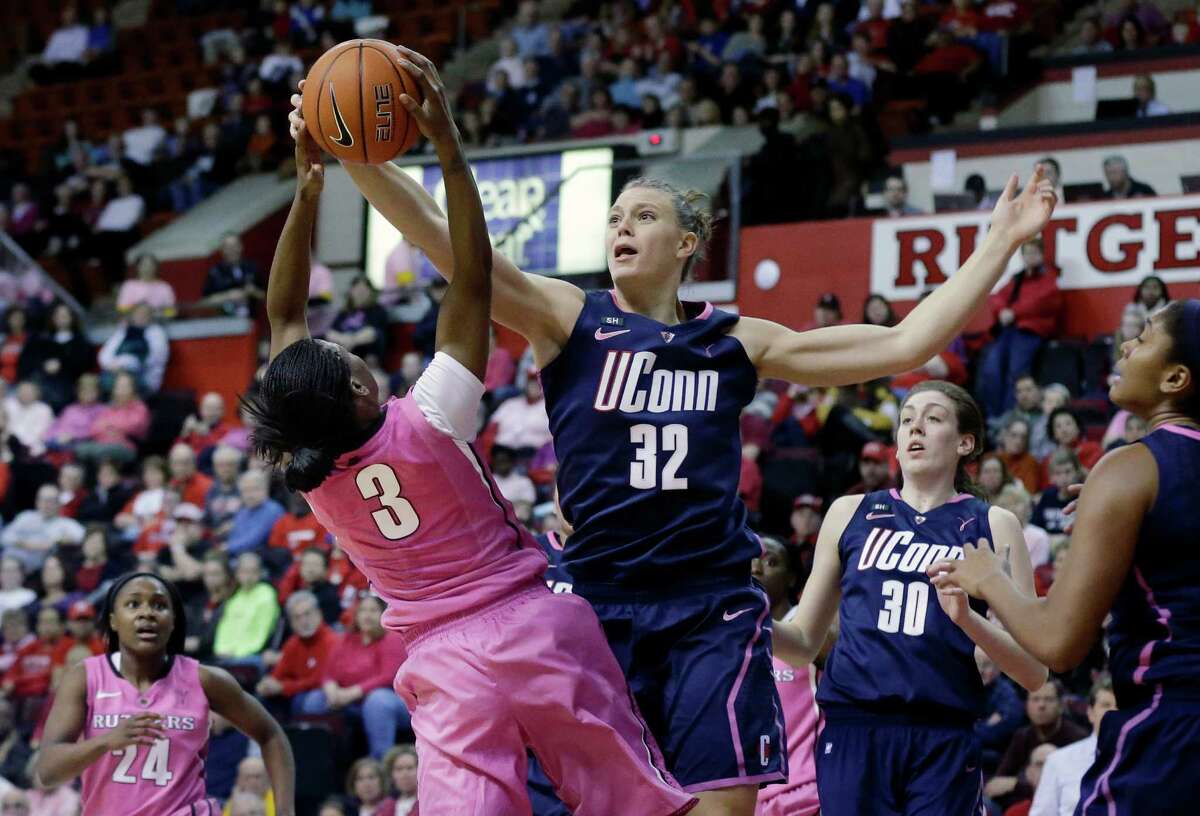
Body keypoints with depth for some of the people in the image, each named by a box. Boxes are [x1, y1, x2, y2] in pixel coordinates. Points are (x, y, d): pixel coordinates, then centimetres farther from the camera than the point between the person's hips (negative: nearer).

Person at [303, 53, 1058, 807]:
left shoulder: (735, 342, 8)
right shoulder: (567, 319, 4)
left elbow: (903, 346, 8)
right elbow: (442, 238, -10)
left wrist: (1001, 243, 5)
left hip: (714, 607, 1)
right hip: (601, 603, 0)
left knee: (726, 801, -7)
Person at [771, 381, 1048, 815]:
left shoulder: (992, 526, 8)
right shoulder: (851, 513, 14)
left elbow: (1034, 672, 2)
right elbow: (804, 642, 17)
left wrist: (965, 616, -14)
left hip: (944, 744, -1)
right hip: (853, 731, 1)